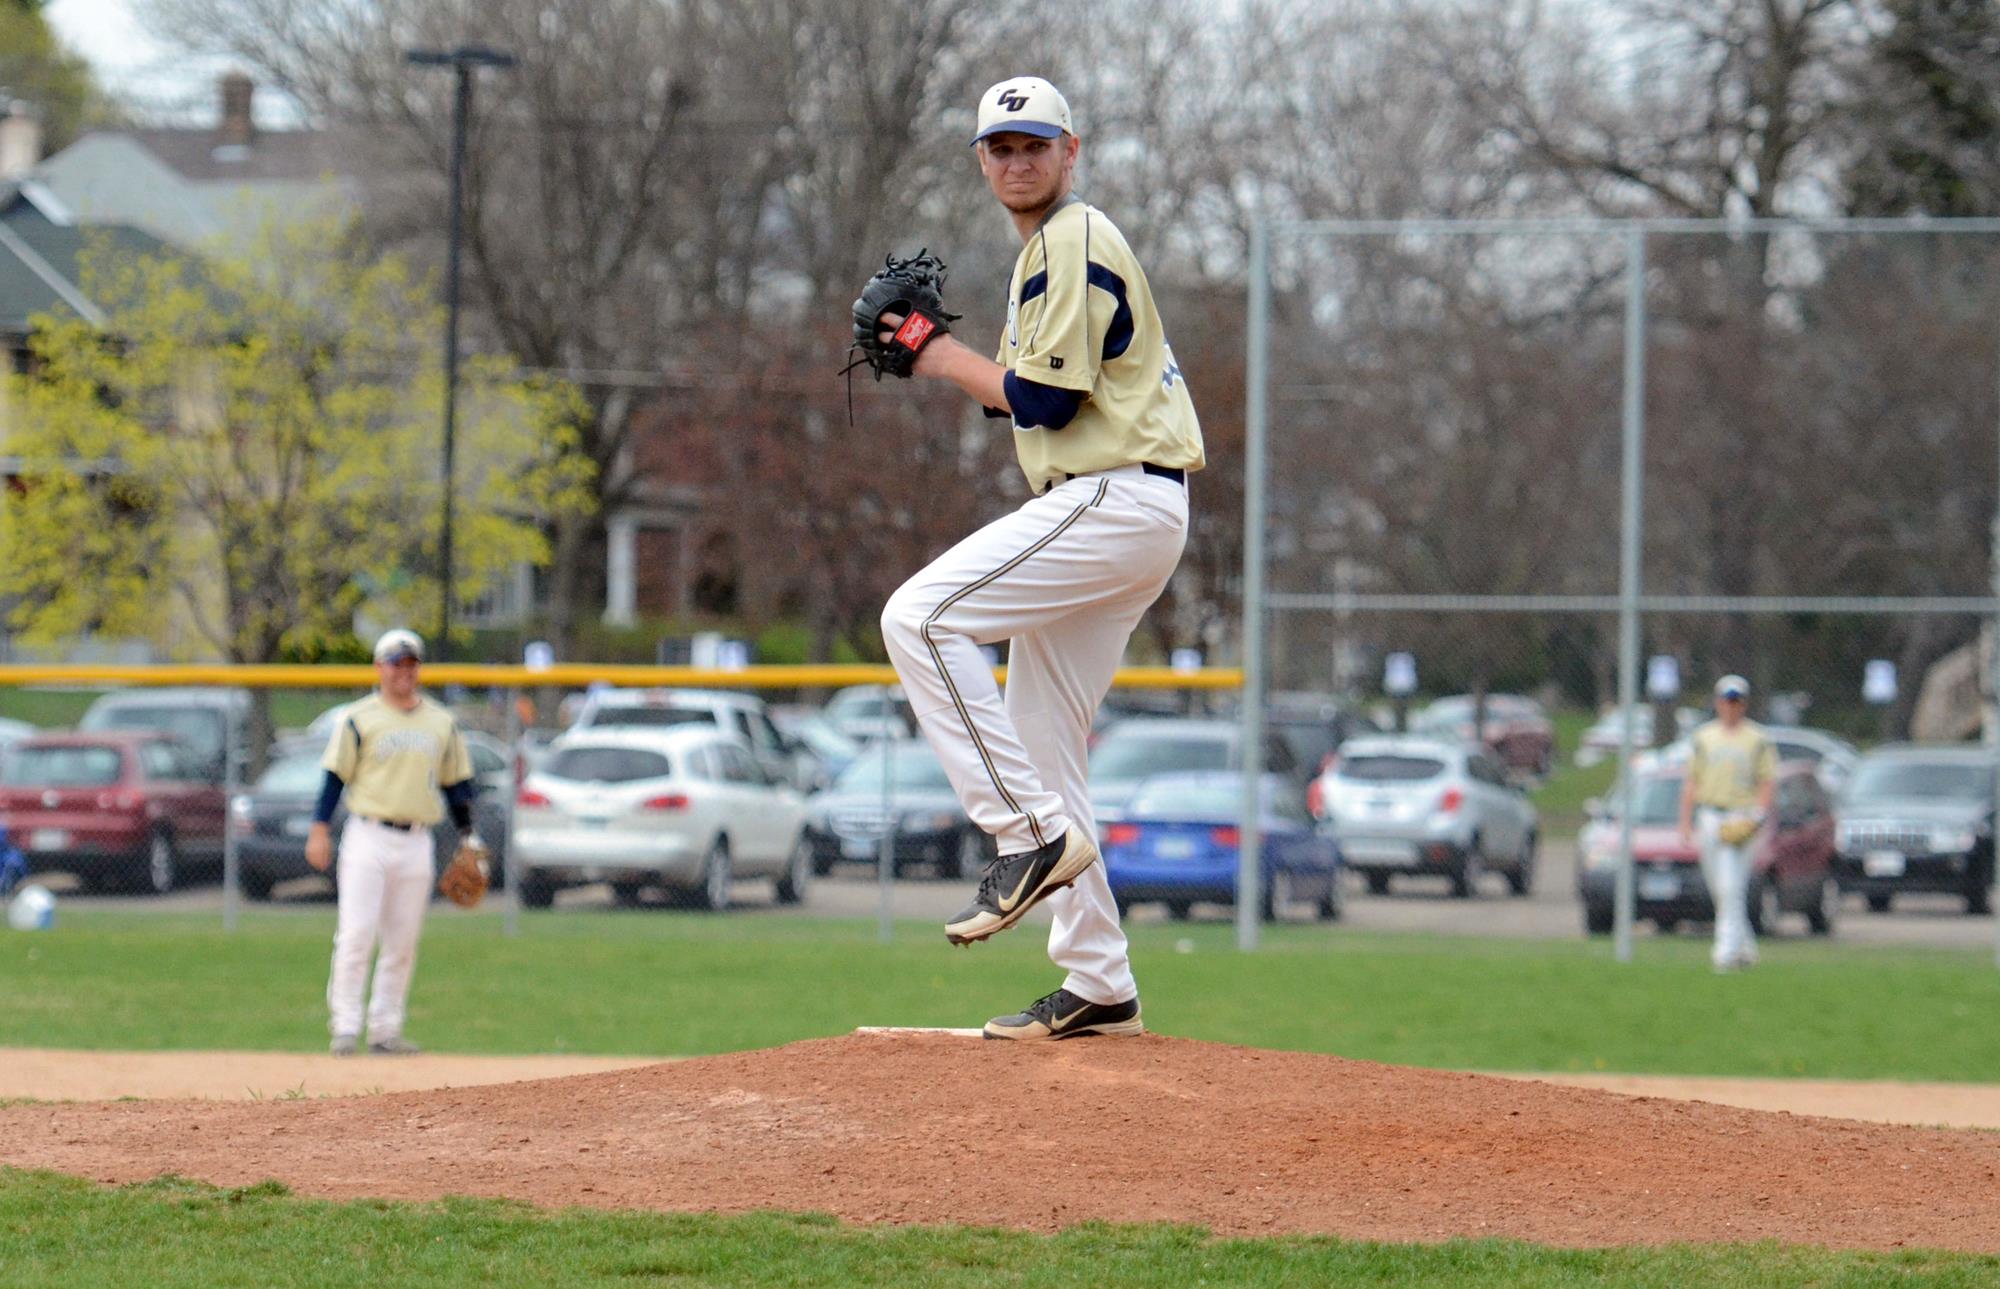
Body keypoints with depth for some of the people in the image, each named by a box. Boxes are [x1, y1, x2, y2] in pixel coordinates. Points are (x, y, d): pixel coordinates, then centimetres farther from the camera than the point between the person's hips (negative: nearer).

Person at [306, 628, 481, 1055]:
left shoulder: (442, 723, 12)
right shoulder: (359, 719, 1)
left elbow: (456, 783, 17)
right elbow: (335, 775, -1)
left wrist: (468, 836, 10)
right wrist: (320, 829, -9)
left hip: (417, 843, 4)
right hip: (367, 838, -4)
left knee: (403, 942, 5)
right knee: (356, 935, -11)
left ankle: (385, 1030, 10)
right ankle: (345, 1027, -8)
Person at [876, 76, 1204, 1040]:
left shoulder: (1073, 242, -9)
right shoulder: (1047, 251, 23)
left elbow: (1047, 402, -17)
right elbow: (1039, 399, 23)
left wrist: (953, 361, -3)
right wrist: (938, 359, 11)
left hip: (1118, 498, -11)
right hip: (1106, 503, 11)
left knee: (921, 617, -20)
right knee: (1039, 745, 11)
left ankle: (1035, 835, -20)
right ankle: (1097, 987, 13)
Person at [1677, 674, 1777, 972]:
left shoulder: (1758, 739, 4)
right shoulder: (1704, 737, 15)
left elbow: (1767, 783, 0)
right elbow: (1691, 782, 14)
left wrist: (1756, 819, -13)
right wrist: (1686, 822, 7)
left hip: (1741, 818, -5)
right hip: (1708, 818, 5)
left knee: (1732, 889, -14)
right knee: (1719, 890, 8)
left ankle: (1728, 951, -16)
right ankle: (1746, 947, 23)